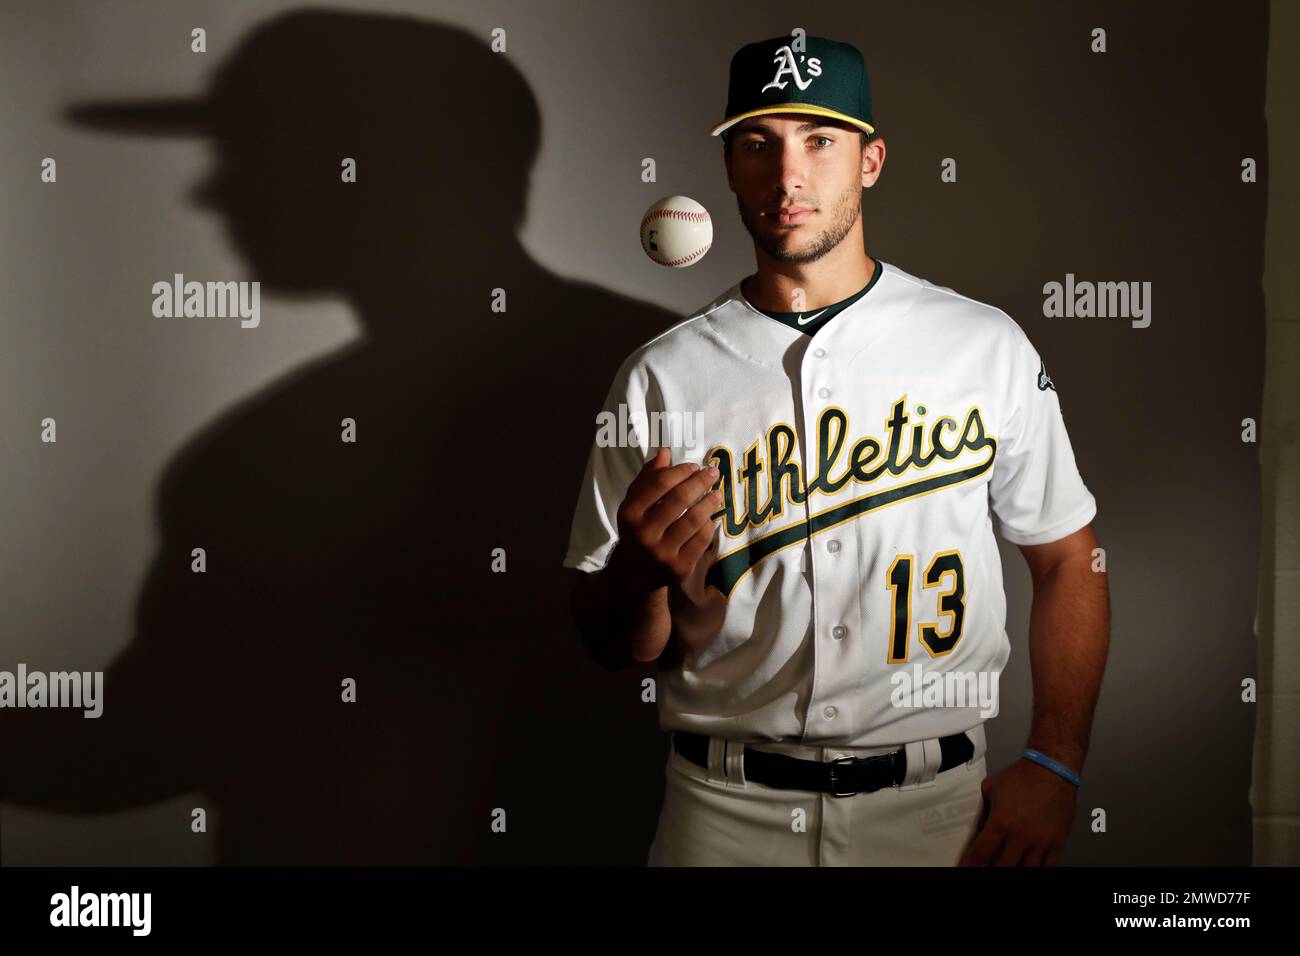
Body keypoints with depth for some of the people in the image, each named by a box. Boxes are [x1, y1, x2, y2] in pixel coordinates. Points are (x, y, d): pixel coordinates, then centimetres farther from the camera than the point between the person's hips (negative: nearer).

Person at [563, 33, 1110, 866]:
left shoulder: (987, 347, -2)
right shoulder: (661, 376, -3)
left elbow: (1067, 560, 5)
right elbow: (610, 642, 0)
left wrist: (1054, 766, -3)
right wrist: (643, 571, -22)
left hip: (936, 804, 1)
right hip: (725, 811, 0)